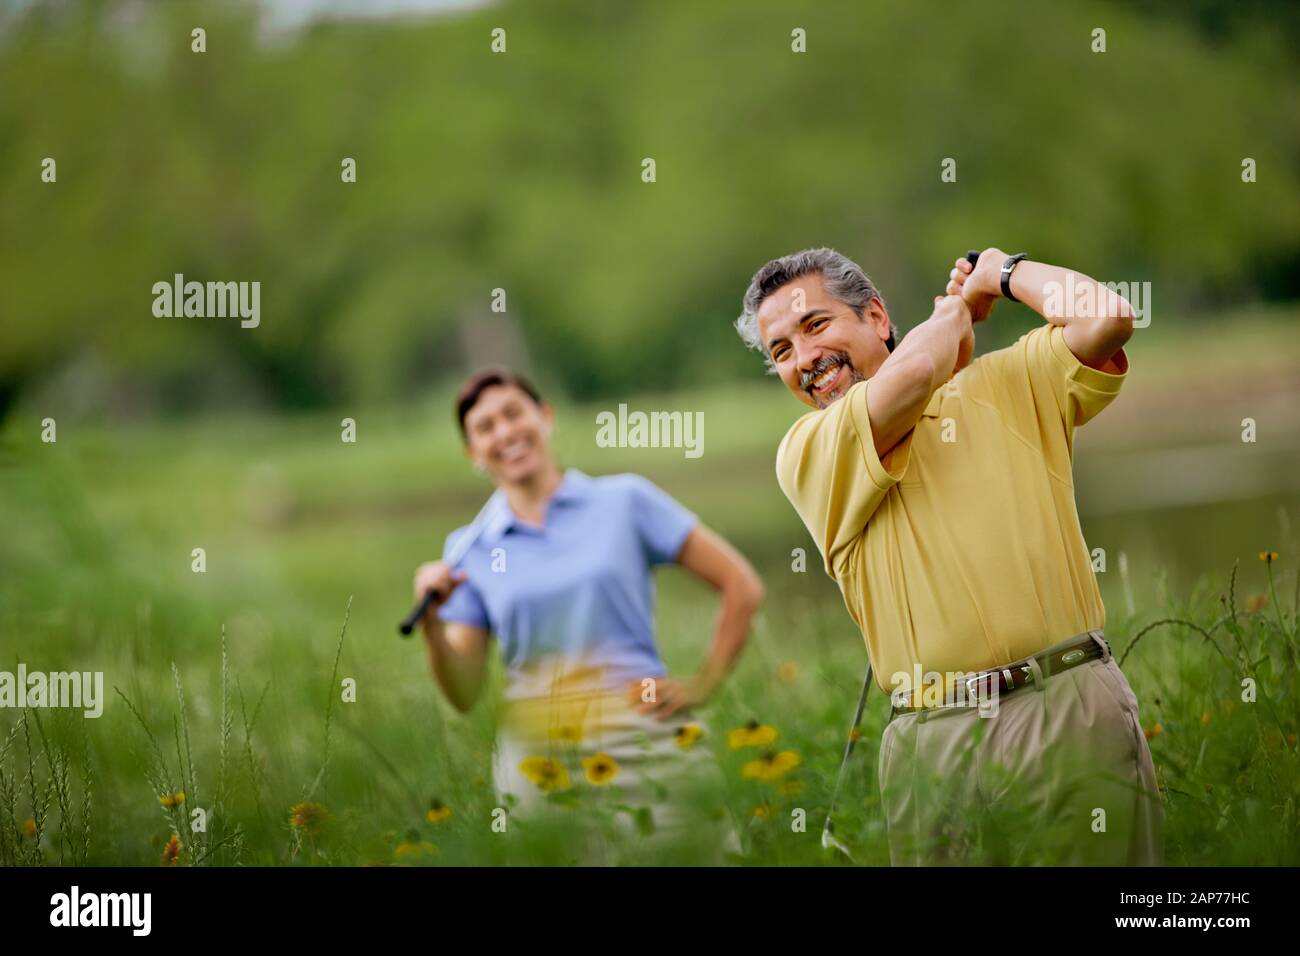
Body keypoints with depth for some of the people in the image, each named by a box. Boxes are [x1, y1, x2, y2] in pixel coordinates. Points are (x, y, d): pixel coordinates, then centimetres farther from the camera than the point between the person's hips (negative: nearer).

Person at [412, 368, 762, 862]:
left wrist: (702, 686, 1)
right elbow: (464, 693, 6)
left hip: (644, 742, -2)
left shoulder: (624, 500, 4)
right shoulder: (470, 548, 9)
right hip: (536, 760, 2)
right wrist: (432, 624, -9)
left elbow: (741, 586, 6)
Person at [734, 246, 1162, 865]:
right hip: (930, 740, 0)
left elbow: (1106, 318, -5)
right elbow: (909, 375, -10)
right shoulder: (803, 455, 7)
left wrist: (998, 272, 10)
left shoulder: (1005, 384, 12)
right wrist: (954, 310, 10)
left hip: (1069, 709, 0)